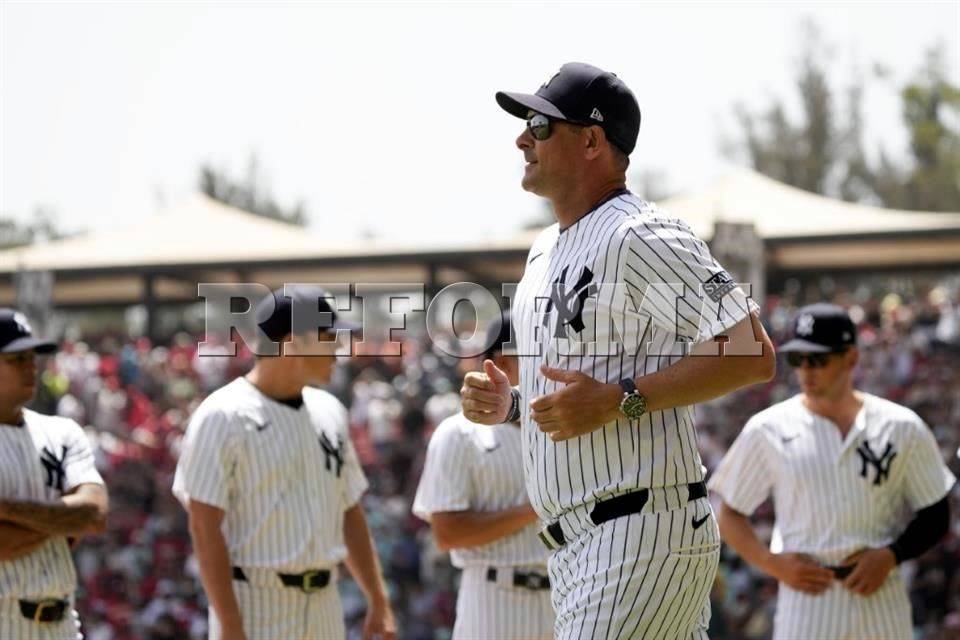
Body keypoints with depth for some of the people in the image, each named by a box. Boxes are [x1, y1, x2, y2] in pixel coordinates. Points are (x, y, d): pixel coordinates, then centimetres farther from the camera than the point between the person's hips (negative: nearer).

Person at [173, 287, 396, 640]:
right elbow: (205, 527, -15)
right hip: (255, 608, -7)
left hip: (324, 611, 7)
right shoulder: (223, 418, -11)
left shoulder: (329, 412, 12)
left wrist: (378, 601, 12)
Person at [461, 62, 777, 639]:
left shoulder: (641, 236, -12)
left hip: (643, 539, -10)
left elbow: (752, 356, -19)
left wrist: (616, 401, -22)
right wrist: (509, 402, 8)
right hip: (579, 548, 10)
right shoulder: (547, 250, 19)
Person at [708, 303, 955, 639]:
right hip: (805, 597, -1)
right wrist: (773, 563, -9)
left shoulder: (902, 428, 4)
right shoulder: (767, 431, 2)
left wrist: (890, 556, -9)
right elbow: (730, 516, 8)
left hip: (882, 605, 2)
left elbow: (935, 517, 9)